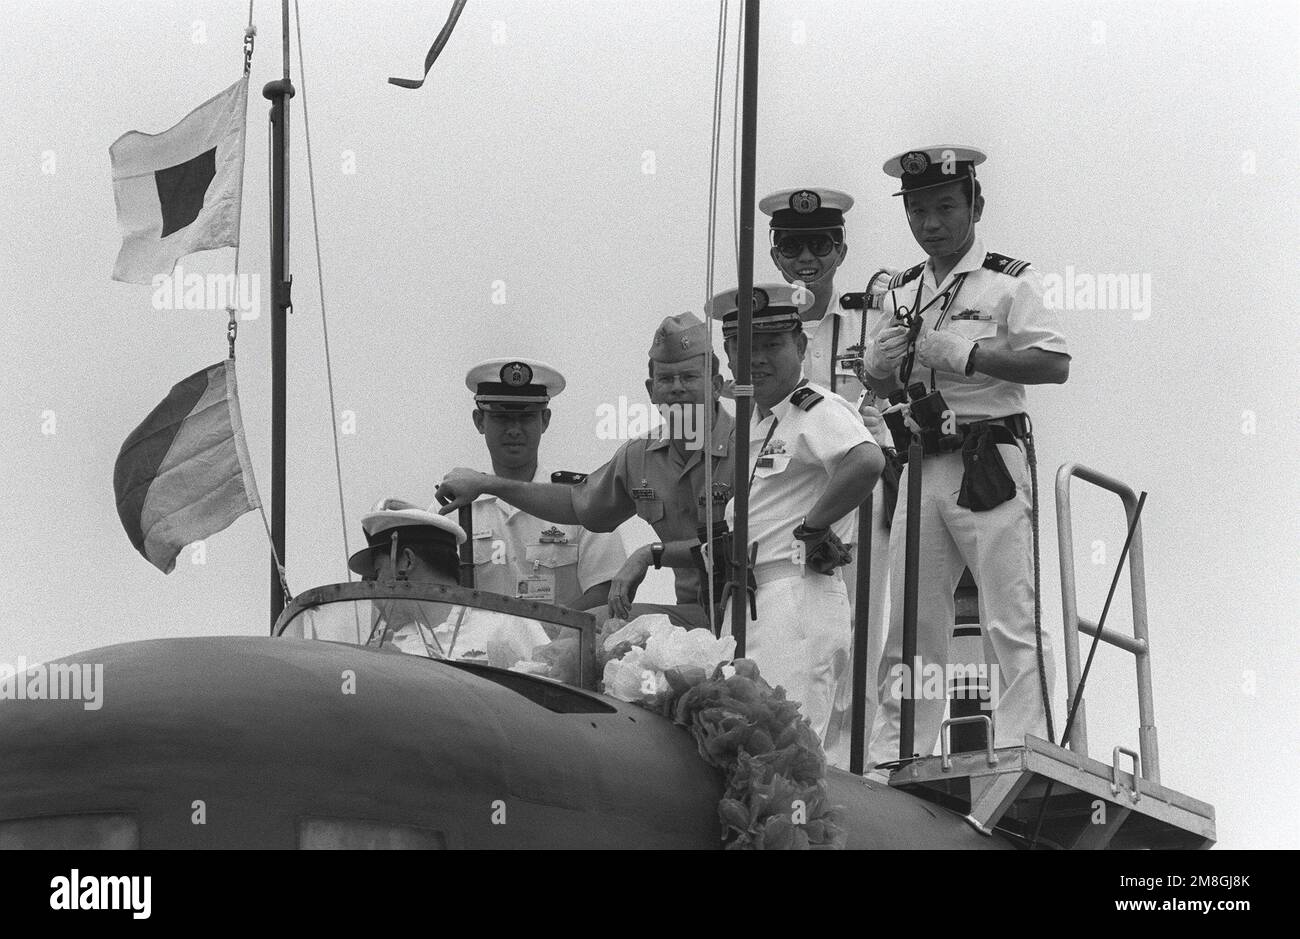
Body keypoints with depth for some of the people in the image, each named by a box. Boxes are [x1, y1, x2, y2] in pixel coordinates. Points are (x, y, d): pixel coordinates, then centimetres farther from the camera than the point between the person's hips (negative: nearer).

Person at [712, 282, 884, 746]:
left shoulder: (819, 411, -10)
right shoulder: (748, 421, 19)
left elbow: (867, 462, -31)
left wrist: (813, 525, -21)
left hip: (799, 598, -10)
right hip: (747, 601, 10)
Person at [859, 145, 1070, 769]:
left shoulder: (1009, 282, 0)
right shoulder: (901, 292, 18)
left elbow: (1055, 364, -11)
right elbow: (880, 383, 25)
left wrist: (968, 354, -16)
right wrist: (882, 364, 2)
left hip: (988, 460, -6)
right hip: (921, 465, 6)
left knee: (1011, 618, -10)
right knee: (910, 621, 5)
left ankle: (1022, 749, -12)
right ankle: (892, 755, 7)